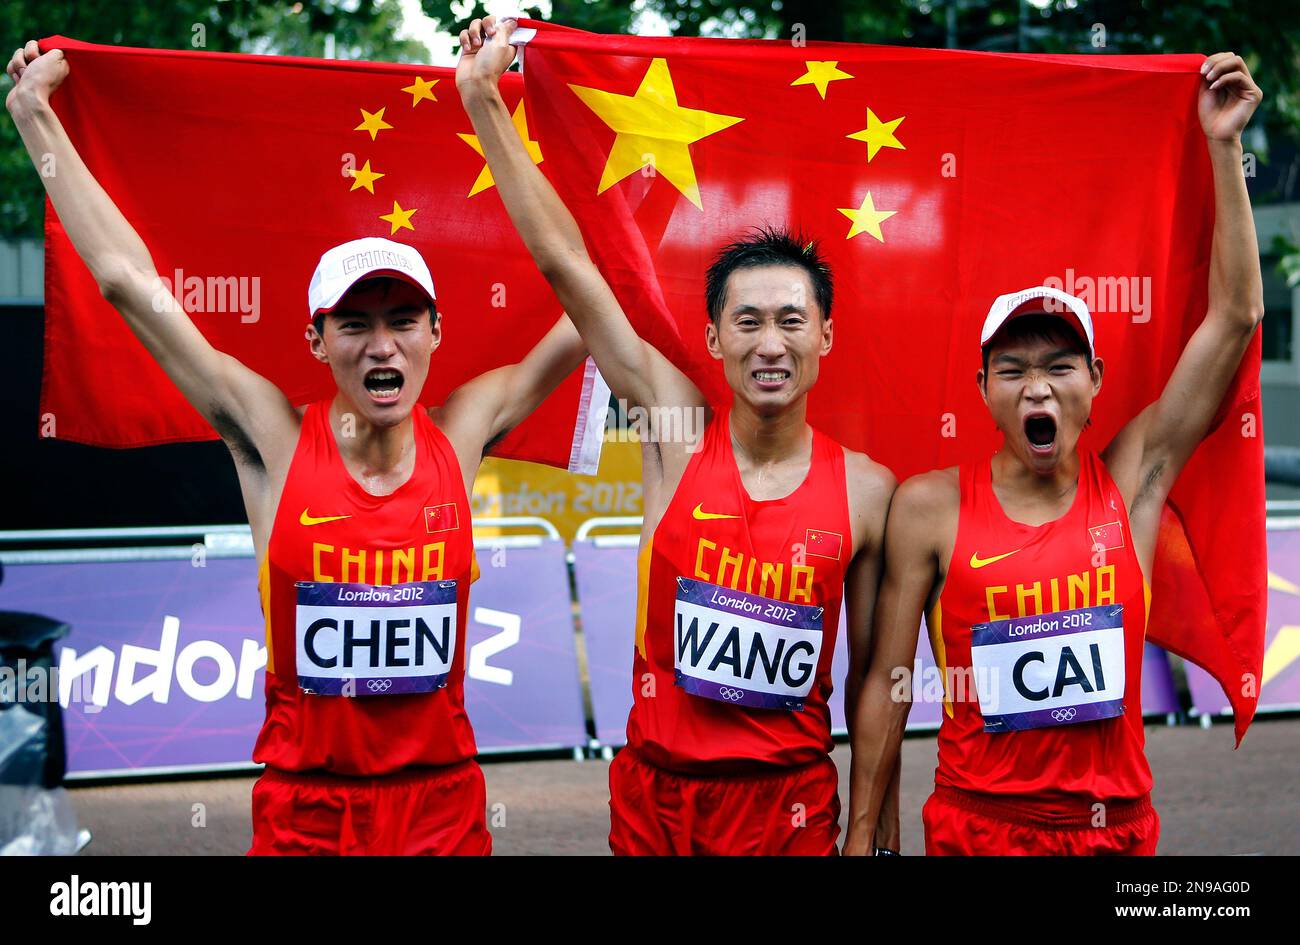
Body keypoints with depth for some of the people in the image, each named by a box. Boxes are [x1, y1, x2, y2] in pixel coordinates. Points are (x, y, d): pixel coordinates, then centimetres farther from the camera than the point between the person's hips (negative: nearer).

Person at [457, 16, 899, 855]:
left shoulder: (868, 491, -5)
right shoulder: (679, 429, -5)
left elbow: (873, 670, 4)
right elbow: (564, 258, -6)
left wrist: (878, 821, 4)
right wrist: (483, 99, -8)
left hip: (789, 799, -1)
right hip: (655, 787, 1)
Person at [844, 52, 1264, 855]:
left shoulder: (1132, 482, -1)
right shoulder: (930, 508, -6)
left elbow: (1236, 317, -2)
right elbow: (888, 682, -2)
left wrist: (1224, 148, -2)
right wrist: (861, 836, -3)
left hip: (1117, 822, 2)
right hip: (977, 823, -2)